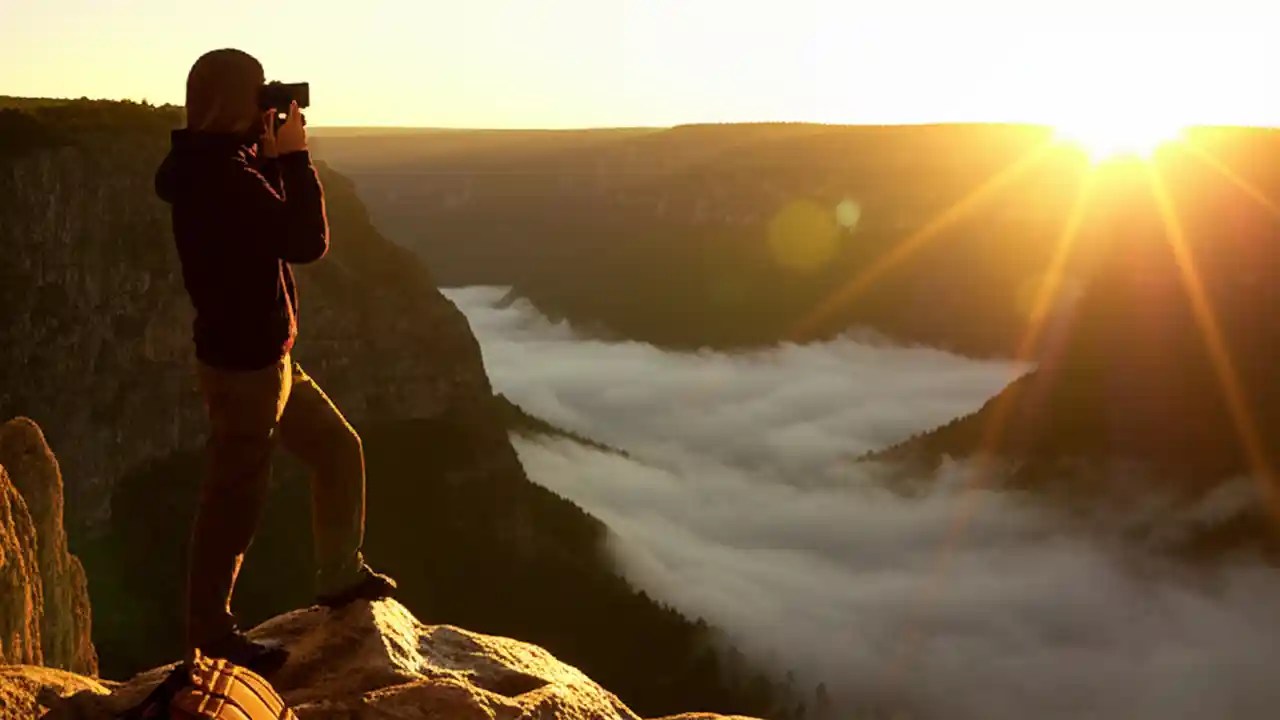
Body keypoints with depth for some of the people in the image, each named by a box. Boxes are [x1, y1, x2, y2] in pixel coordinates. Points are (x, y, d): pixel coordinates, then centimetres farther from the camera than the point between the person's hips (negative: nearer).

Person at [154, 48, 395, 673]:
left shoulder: (215, 165, 8)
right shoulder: (219, 174, -23)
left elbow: (274, 223, 20)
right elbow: (307, 242, -23)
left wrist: (272, 157, 8)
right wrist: (293, 157, -13)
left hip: (266, 357, 10)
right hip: (242, 363, -10)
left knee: (338, 448, 20)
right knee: (235, 500, 2)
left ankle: (340, 575, 34)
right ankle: (210, 634, 17)